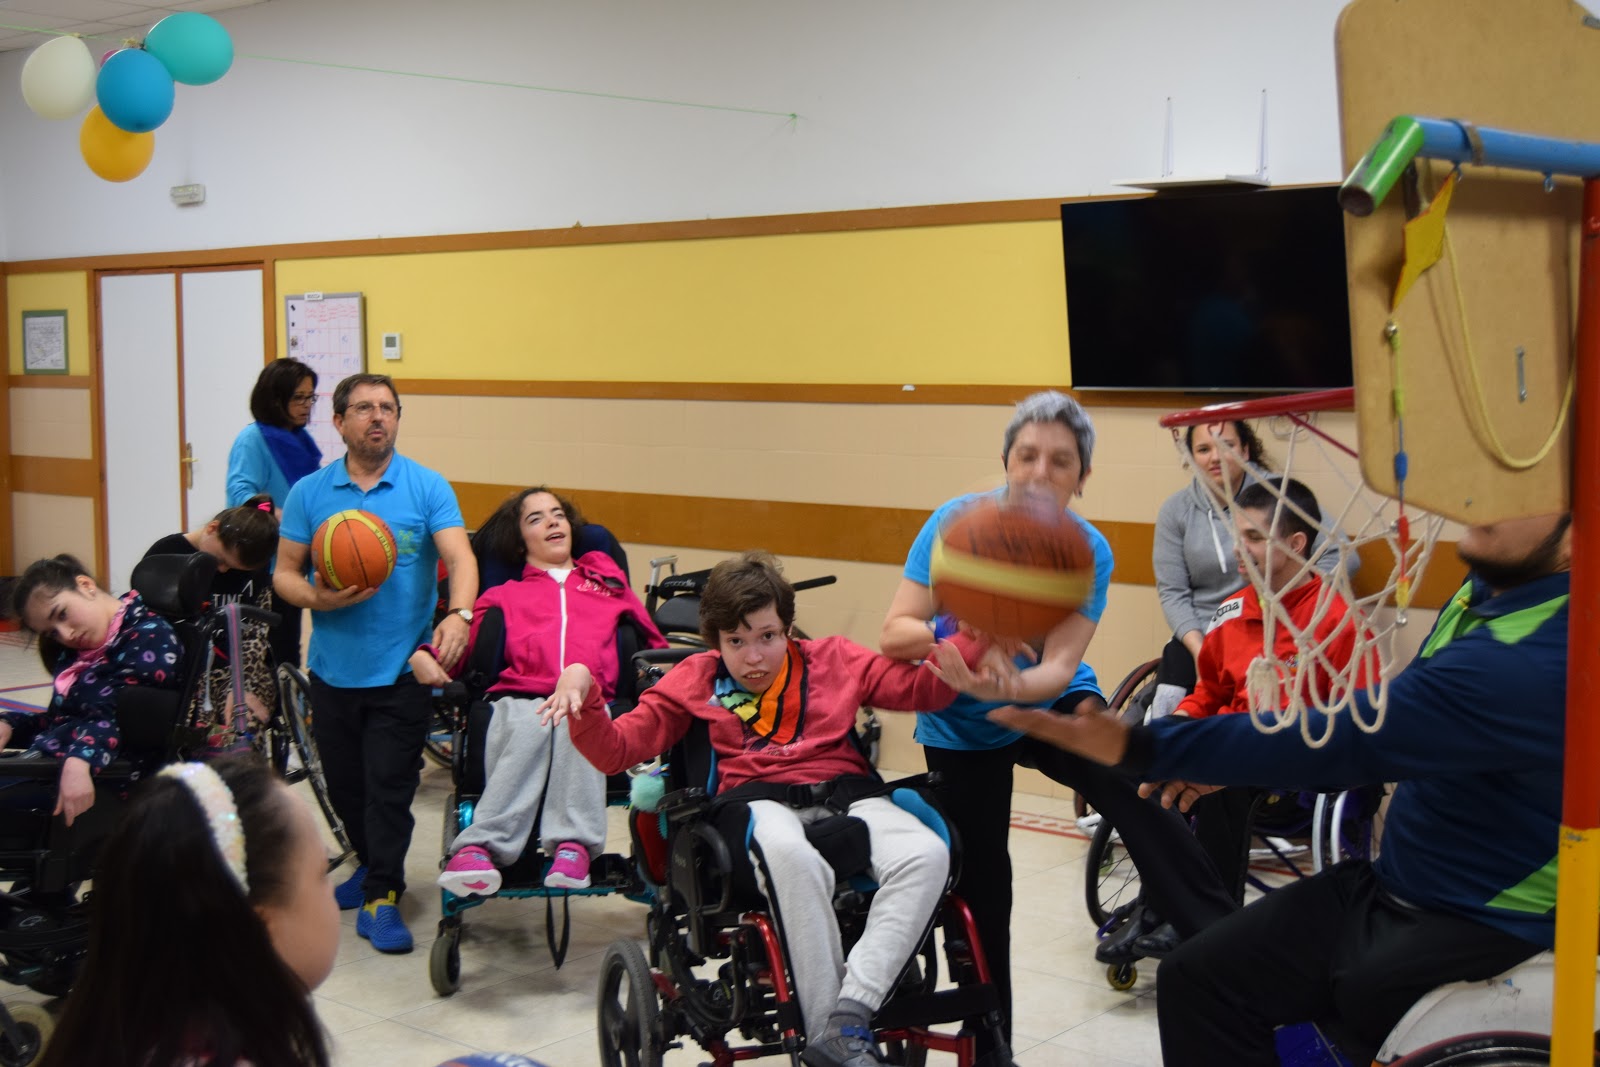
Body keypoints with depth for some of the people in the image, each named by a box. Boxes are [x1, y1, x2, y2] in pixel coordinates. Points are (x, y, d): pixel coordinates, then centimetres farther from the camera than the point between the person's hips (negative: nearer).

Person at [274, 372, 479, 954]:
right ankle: (372, 866, 38)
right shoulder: (309, 493, 4)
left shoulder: (428, 488, -2)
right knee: (345, 784, 15)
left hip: (402, 669, -3)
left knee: (390, 786, -3)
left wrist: (457, 614, -32)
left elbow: (460, 557, -13)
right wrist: (318, 598, -16)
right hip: (334, 667, 3)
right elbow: (283, 573, 5)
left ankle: (380, 898, 8)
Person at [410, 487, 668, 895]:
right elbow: (461, 647, 20)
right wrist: (425, 656, -3)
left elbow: (655, 643, 28)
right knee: (528, 729, -37)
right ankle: (478, 848, -52)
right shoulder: (504, 595, 34)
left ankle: (572, 847, -49)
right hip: (521, 699, 0)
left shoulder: (609, 582, 36)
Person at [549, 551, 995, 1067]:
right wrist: (582, 699, -8)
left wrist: (976, 635, -1)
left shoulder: (833, 659, 19)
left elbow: (920, 687, 13)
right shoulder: (696, 680, 16)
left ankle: (849, 1018, -34)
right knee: (793, 856, -41)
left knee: (926, 854, -30)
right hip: (755, 801, -2)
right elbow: (616, 750, 11)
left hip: (845, 793, 3)